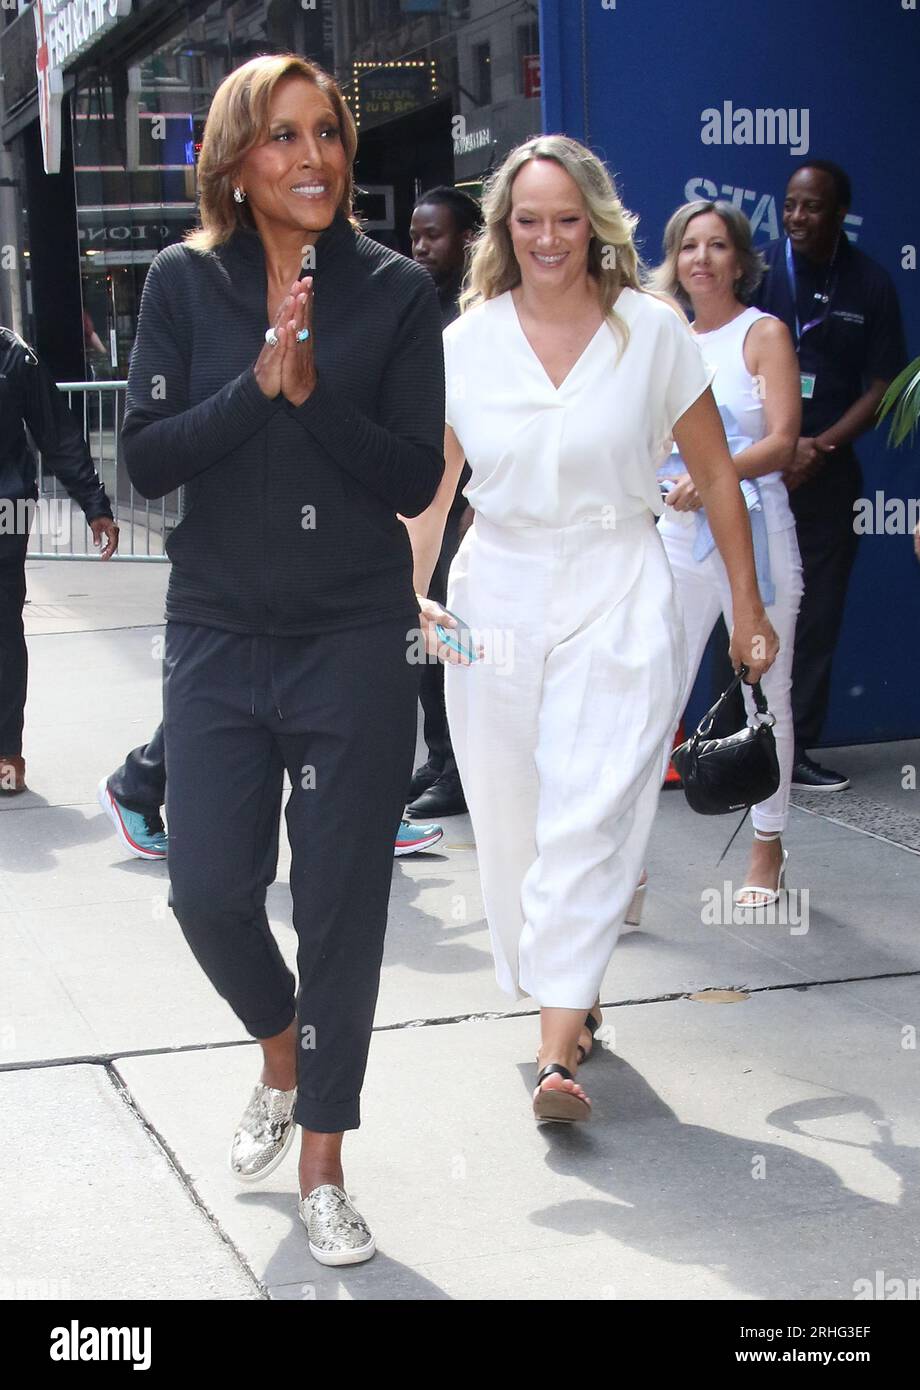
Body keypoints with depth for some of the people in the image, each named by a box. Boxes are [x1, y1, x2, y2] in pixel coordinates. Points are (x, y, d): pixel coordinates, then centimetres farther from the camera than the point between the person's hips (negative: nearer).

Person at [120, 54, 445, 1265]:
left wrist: (316, 393, -18)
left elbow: (417, 480, -5)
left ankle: (322, 1167, 19)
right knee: (209, 891, -1)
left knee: (342, 905, 3)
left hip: (357, 643, -1)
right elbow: (145, 459, -5)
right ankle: (280, 1061, 34)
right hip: (217, 638, 1)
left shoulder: (395, 290, -1)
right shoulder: (183, 285, 3)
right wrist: (257, 386, -17)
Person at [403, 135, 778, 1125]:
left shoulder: (652, 331, -1)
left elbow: (715, 472, 4)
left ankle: (557, 1050, -11)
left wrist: (746, 607, 6)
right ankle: (569, 993, 32)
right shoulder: (467, 342, 3)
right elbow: (430, 488, 5)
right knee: (512, 817, 9)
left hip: (618, 597, -3)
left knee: (589, 817, -11)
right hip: (496, 597, 3)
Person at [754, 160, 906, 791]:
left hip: (827, 469, 2)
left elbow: (881, 385, 3)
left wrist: (821, 445, -9)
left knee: (818, 615, 4)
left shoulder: (871, 285, 3)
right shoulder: (757, 270, -2)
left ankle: (797, 749, 13)